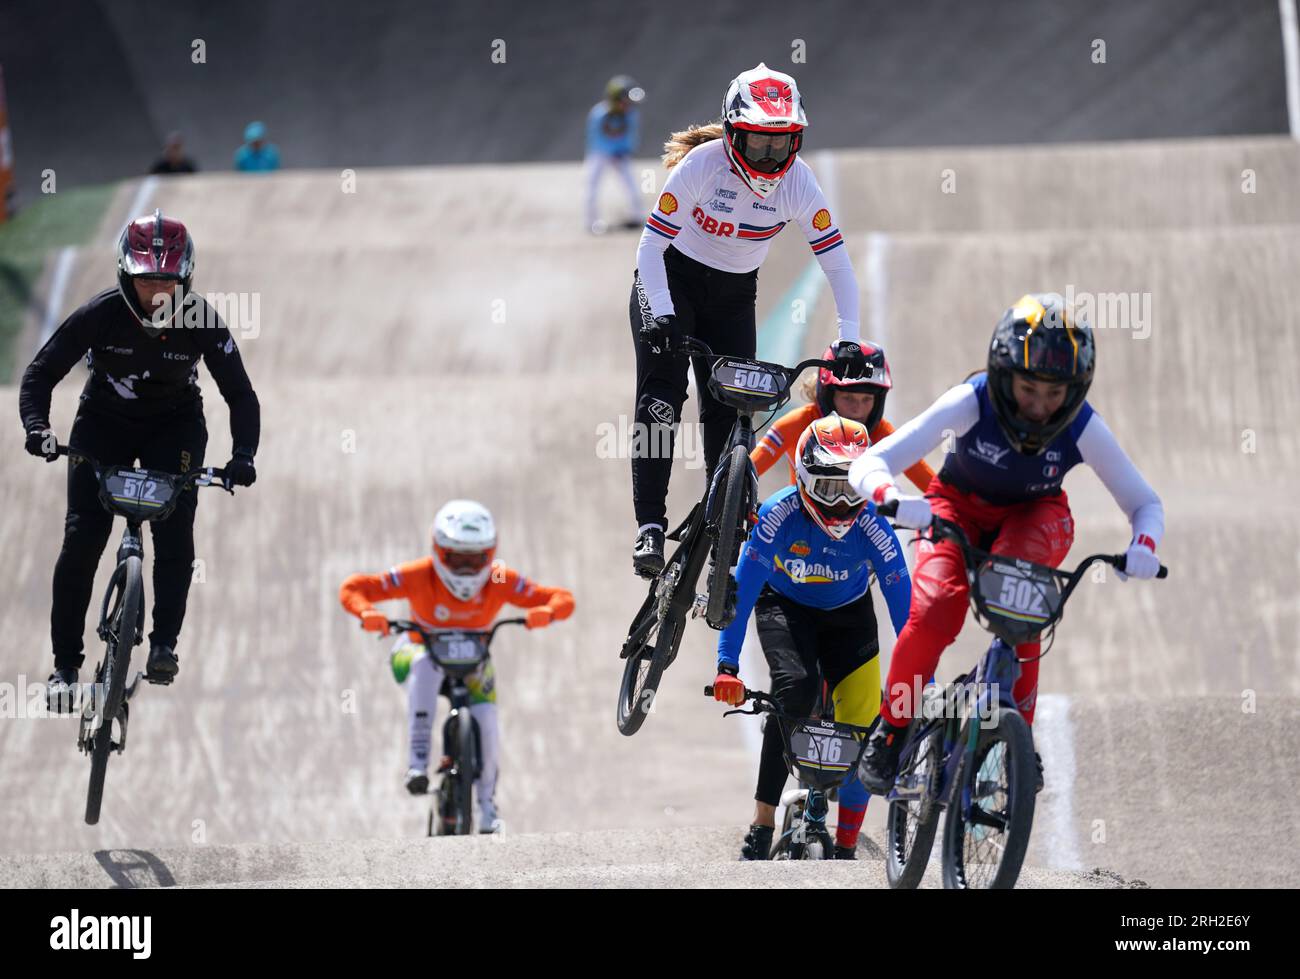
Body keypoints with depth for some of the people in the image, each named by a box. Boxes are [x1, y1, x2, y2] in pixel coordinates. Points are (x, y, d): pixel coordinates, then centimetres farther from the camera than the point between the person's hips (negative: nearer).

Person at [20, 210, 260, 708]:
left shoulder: (202, 321, -22)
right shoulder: (100, 314, -24)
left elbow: (239, 393, -15)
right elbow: (41, 372, -18)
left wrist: (243, 453, -31)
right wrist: (37, 426, -36)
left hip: (174, 427, 0)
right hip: (104, 421, 0)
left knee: (175, 533, -19)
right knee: (81, 539, -11)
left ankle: (164, 644, -8)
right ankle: (65, 665, -5)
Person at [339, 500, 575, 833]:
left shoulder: (500, 580, -24)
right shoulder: (418, 576, -28)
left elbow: (563, 599, -25)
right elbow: (352, 589, -26)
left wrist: (545, 612, -48)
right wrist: (366, 612, -48)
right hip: (422, 646, -2)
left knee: (486, 724, -20)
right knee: (425, 667, -38)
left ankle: (487, 800, 5)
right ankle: (418, 760, -38)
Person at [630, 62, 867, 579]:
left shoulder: (797, 182, -19)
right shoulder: (702, 164, -26)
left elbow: (837, 262, -18)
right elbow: (651, 245, -25)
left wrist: (848, 340, -27)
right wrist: (661, 314, -39)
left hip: (733, 294, 3)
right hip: (672, 278, -3)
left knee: (730, 417, -1)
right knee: (661, 395, -21)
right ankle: (650, 527, -22)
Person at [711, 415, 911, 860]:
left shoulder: (873, 528, -29)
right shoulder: (779, 515, -31)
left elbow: (903, 606, -25)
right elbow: (742, 589, -31)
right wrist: (727, 665, -39)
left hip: (847, 614, 2)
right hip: (785, 606, -2)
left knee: (863, 723, -12)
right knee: (796, 689, -30)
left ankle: (846, 849, 6)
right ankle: (761, 827, -24)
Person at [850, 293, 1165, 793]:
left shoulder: (1082, 428, -27)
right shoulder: (970, 403, -32)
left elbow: (1145, 503, -15)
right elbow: (867, 466, -35)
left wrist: (1143, 546, -39)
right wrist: (894, 500, -58)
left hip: (1034, 515, 0)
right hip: (960, 506, 0)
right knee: (934, 613, -29)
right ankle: (892, 728, -4)